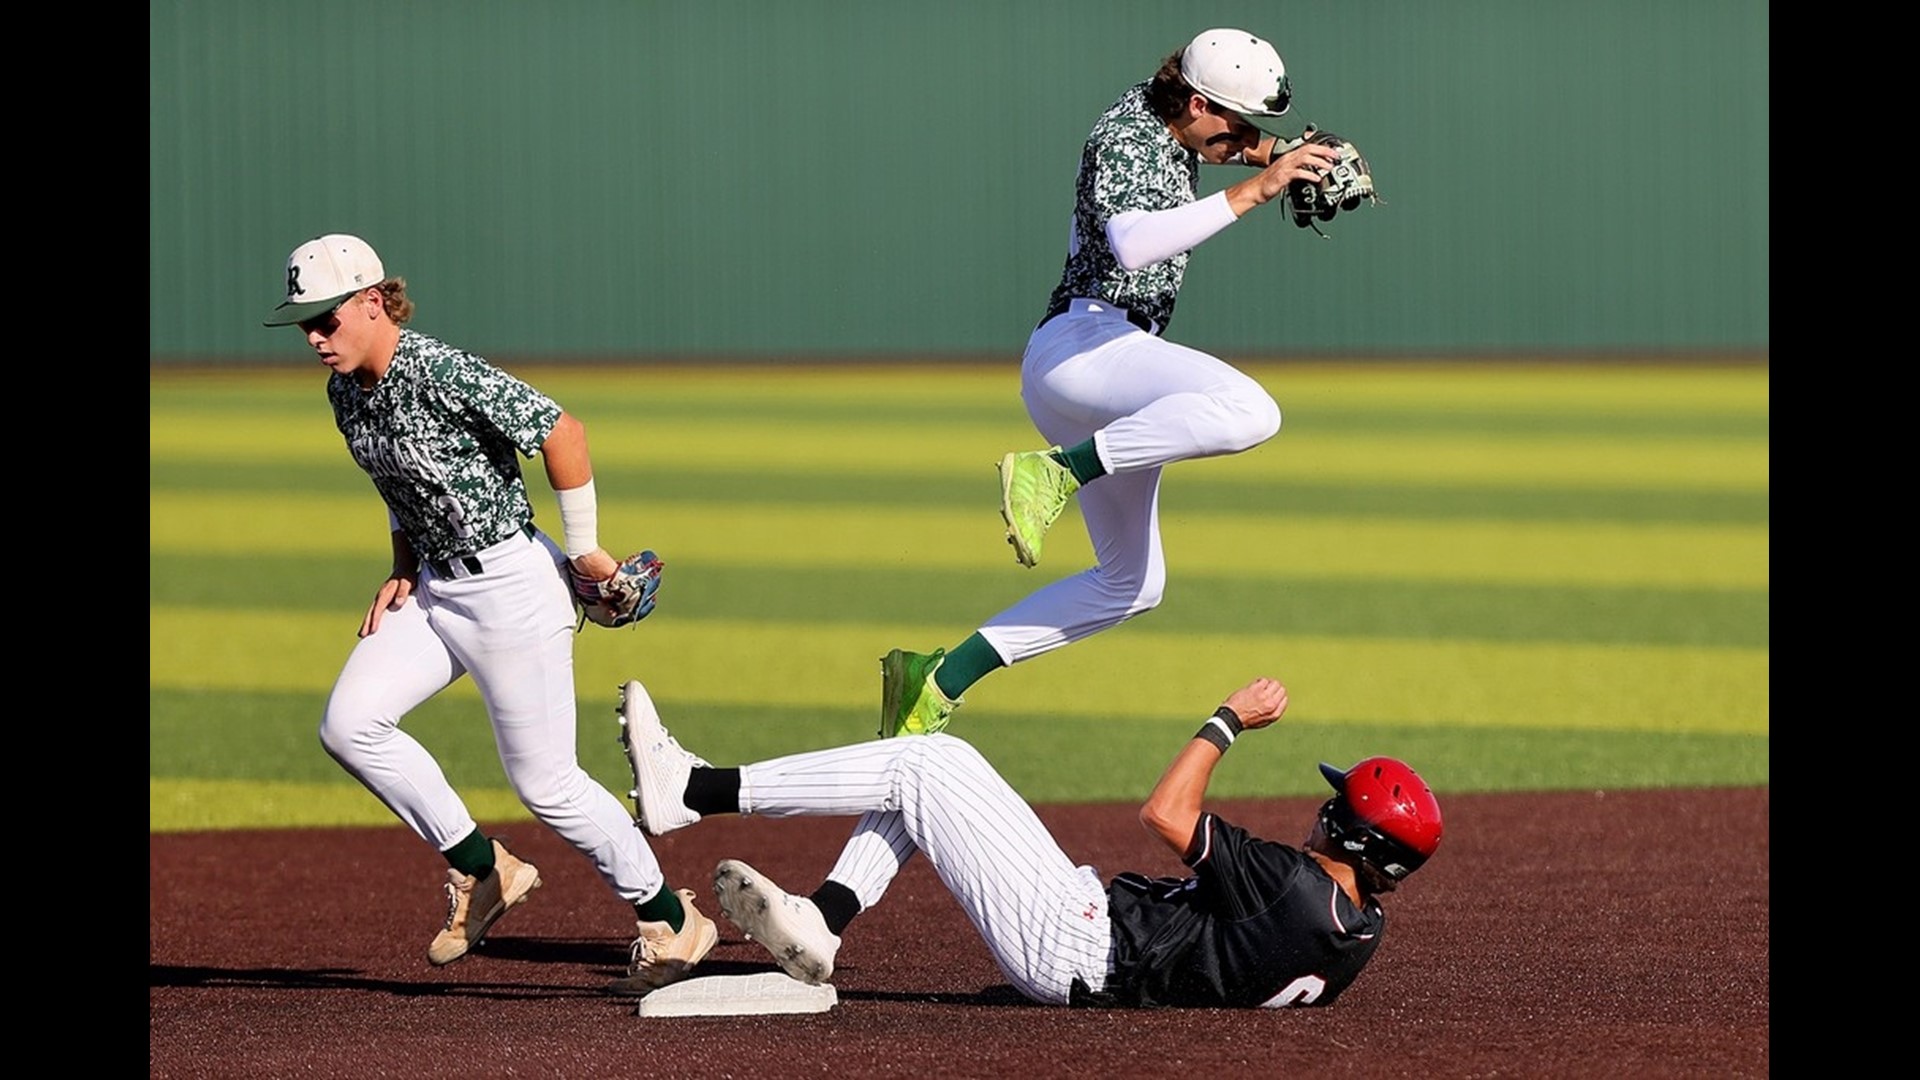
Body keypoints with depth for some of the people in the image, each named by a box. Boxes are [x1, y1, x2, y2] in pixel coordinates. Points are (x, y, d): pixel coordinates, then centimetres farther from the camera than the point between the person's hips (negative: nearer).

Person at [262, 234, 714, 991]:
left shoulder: (443, 375, -23)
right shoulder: (347, 391, 4)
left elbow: (562, 431, -23)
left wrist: (583, 549, -16)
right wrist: (403, 571, 8)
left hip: (512, 584, -9)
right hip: (435, 586, 9)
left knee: (543, 781, -4)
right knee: (348, 724, -6)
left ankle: (670, 921, 14)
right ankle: (481, 870, 7)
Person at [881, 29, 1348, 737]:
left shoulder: (1159, 111, 15)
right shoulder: (1126, 141, -13)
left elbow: (1238, 143, 38)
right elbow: (1132, 245, -33)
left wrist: (1279, 154, 17)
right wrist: (1250, 192, -33)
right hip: (1084, 343, -11)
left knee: (1132, 584, 15)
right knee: (1249, 411, -37)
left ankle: (942, 677, 14)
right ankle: (1055, 473, -33)